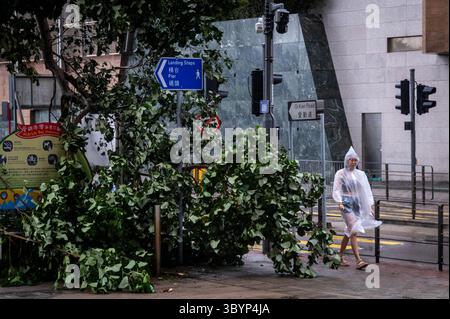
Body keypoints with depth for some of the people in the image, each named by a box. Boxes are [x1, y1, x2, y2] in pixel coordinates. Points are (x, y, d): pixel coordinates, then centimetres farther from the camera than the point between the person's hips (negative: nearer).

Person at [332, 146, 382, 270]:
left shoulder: (361, 174, 13)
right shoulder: (340, 174, 0)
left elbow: (367, 190, 13)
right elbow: (336, 190, -6)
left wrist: (371, 205, 5)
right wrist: (339, 202, -21)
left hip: (357, 204, 5)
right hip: (346, 203, -5)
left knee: (349, 232, 12)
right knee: (354, 231, -17)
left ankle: (340, 257, 26)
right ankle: (358, 260, -23)